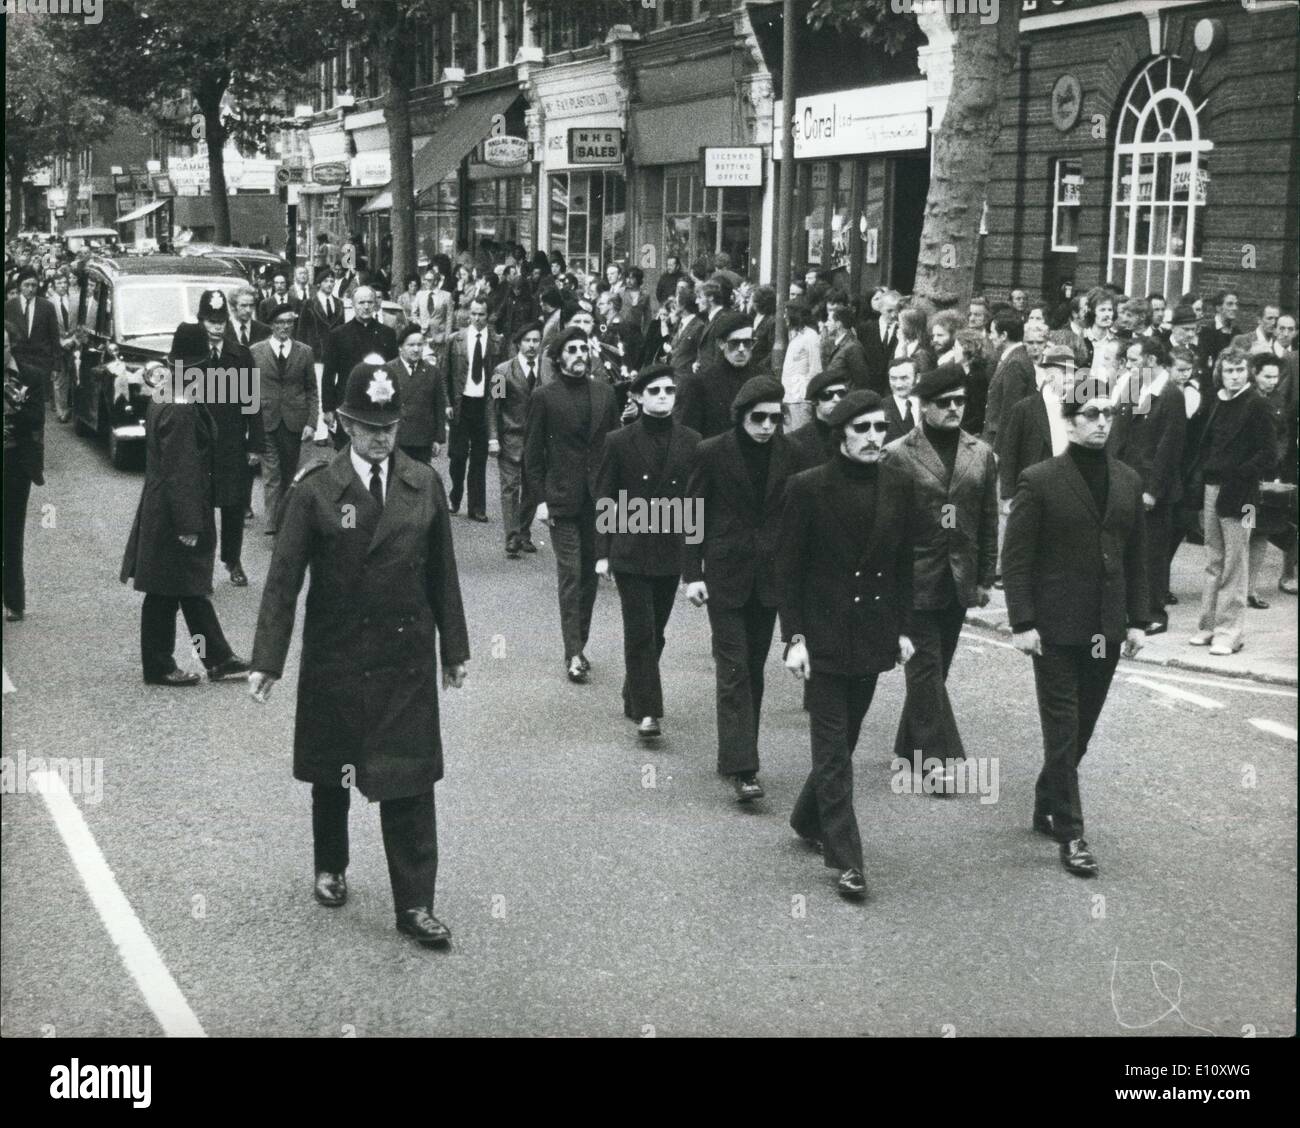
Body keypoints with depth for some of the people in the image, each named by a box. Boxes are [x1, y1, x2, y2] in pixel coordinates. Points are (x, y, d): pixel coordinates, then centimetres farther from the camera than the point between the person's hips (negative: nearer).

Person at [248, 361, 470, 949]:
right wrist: (267, 659, -13)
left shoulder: (425, 485, 0)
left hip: (407, 659, 1)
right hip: (334, 658, -1)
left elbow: (442, 572, 6)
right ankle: (330, 867, 39)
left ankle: (415, 904, 7)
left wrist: (454, 646, 7)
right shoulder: (314, 490, -8)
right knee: (330, 774, 16)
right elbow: (284, 578, -8)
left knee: (409, 780, -1)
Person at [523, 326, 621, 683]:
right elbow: (533, 452, -1)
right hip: (562, 498, -4)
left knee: (589, 573, 9)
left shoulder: (604, 393, 7)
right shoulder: (544, 396, -3)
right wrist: (538, 499, -6)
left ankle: (579, 646, 21)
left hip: (599, 498, 4)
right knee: (570, 575, -6)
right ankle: (573, 654, -4)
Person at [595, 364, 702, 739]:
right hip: (630, 551, -3)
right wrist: (602, 553, -2)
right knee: (640, 632, -6)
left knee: (654, 633, 12)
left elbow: (697, 499, 7)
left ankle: (633, 697, 29)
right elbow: (604, 499, 1)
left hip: (671, 553, 3)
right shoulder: (619, 441, -2)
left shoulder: (691, 442, 3)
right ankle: (647, 711, -4)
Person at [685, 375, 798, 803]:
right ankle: (741, 768, -7)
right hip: (725, 576, -3)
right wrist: (693, 574, -6)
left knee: (754, 669, 11)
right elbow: (694, 514, -2)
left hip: (769, 576, 3)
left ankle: (740, 755, 24)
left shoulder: (789, 454, 0)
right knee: (734, 670, -7)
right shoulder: (712, 453, -7)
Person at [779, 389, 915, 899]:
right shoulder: (808, 487, -10)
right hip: (825, 634, -5)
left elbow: (904, 563, 9)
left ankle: (809, 819, 36)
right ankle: (846, 860, 2)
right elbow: (790, 569, -7)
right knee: (833, 748, -2)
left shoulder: (898, 485, 2)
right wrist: (793, 637, -11)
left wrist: (904, 628, 6)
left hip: (874, 635, 5)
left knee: (844, 737, 15)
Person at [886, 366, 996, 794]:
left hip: (958, 580, 5)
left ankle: (910, 749, 27)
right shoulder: (898, 454, -7)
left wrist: (984, 578, 9)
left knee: (934, 666, 13)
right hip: (915, 578, -5)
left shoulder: (980, 454, 7)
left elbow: (988, 521, 11)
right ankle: (936, 758, -1)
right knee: (927, 666, -4)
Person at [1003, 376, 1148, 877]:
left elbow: (1135, 555, 13)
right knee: (1063, 733, -1)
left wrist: (1138, 620, 9)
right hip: (1056, 629, -5)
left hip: (1106, 630, 5)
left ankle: (1046, 806, 31)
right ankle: (1070, 834, 6)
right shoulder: (1039, 481, -8)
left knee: (1081, 729, 13)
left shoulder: (1128, 481, 8)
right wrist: (1022, 623, -14)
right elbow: (1015, 559, -9)